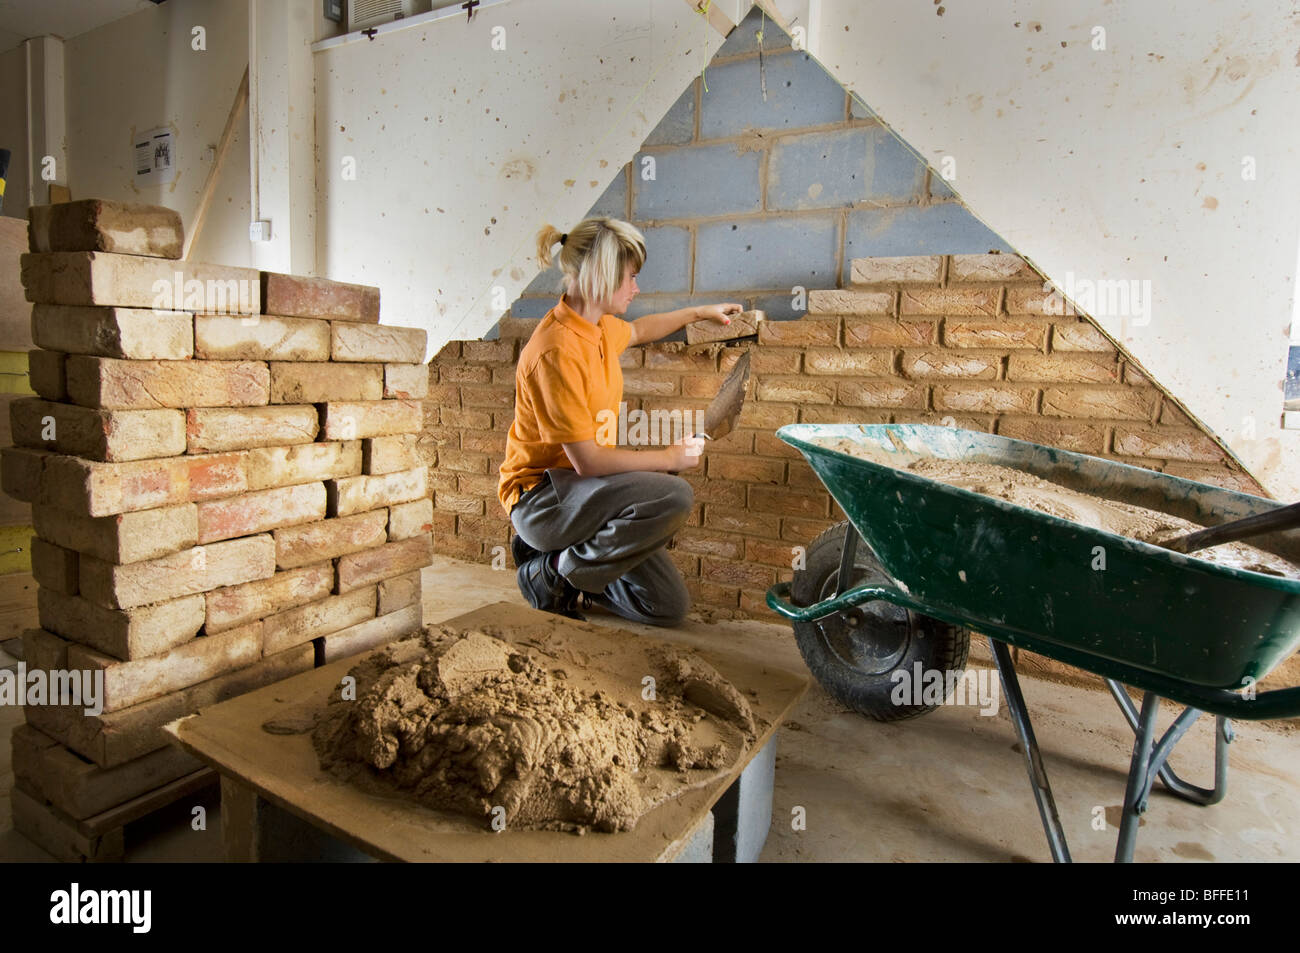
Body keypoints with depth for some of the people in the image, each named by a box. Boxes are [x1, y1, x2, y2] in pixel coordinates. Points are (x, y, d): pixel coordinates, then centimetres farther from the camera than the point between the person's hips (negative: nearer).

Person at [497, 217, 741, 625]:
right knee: (673, 496, -32)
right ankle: (553, 571, -12)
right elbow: (587, 461, -25)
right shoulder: (556, 351, -24)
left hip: (579, 487, 9)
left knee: (670, 606, 2)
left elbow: (636, 331, 31)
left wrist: (699, 312, 38)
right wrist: (670, 457, -14)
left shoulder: (598, 326, 4)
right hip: (540, 496, -8)